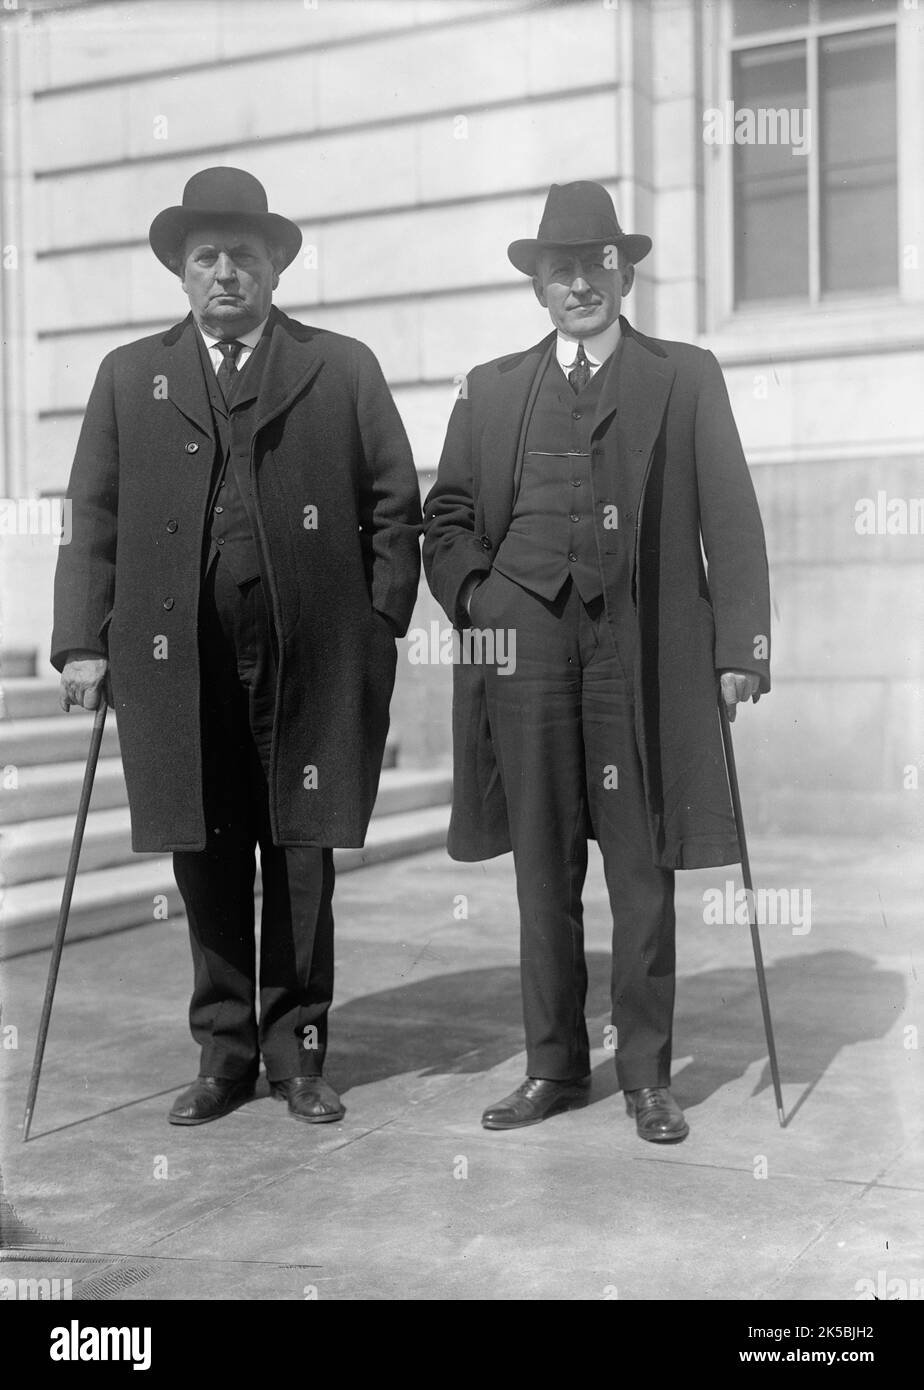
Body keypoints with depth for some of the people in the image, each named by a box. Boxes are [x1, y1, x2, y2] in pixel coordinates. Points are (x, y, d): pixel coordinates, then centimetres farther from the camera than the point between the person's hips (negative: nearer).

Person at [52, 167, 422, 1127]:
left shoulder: (342, 369, 8)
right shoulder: (129, 376, 13)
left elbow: (394, 506, 6)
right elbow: (93, 518, 9)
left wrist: (382, 626, -1)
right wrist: (82, 640, 0)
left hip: (312, 660, -1)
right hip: (177, 662, 2)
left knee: (301, 859, 4)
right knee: (205, 861, 7)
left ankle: (297, 1049, 17)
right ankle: (223, 1050, 20)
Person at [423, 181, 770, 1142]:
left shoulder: (685, 378, 9)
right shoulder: (491, 389, 16)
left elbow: (731, 521, 3)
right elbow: (445, 517, 18)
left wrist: (740, 646, -5)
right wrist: (475, 597, 0)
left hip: (641, 651, -2)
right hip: (525, 645, 2)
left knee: (642, 868, 1)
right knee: (541, 868, 5)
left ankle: (646, 1073, 12)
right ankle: (553, 1066, 17)